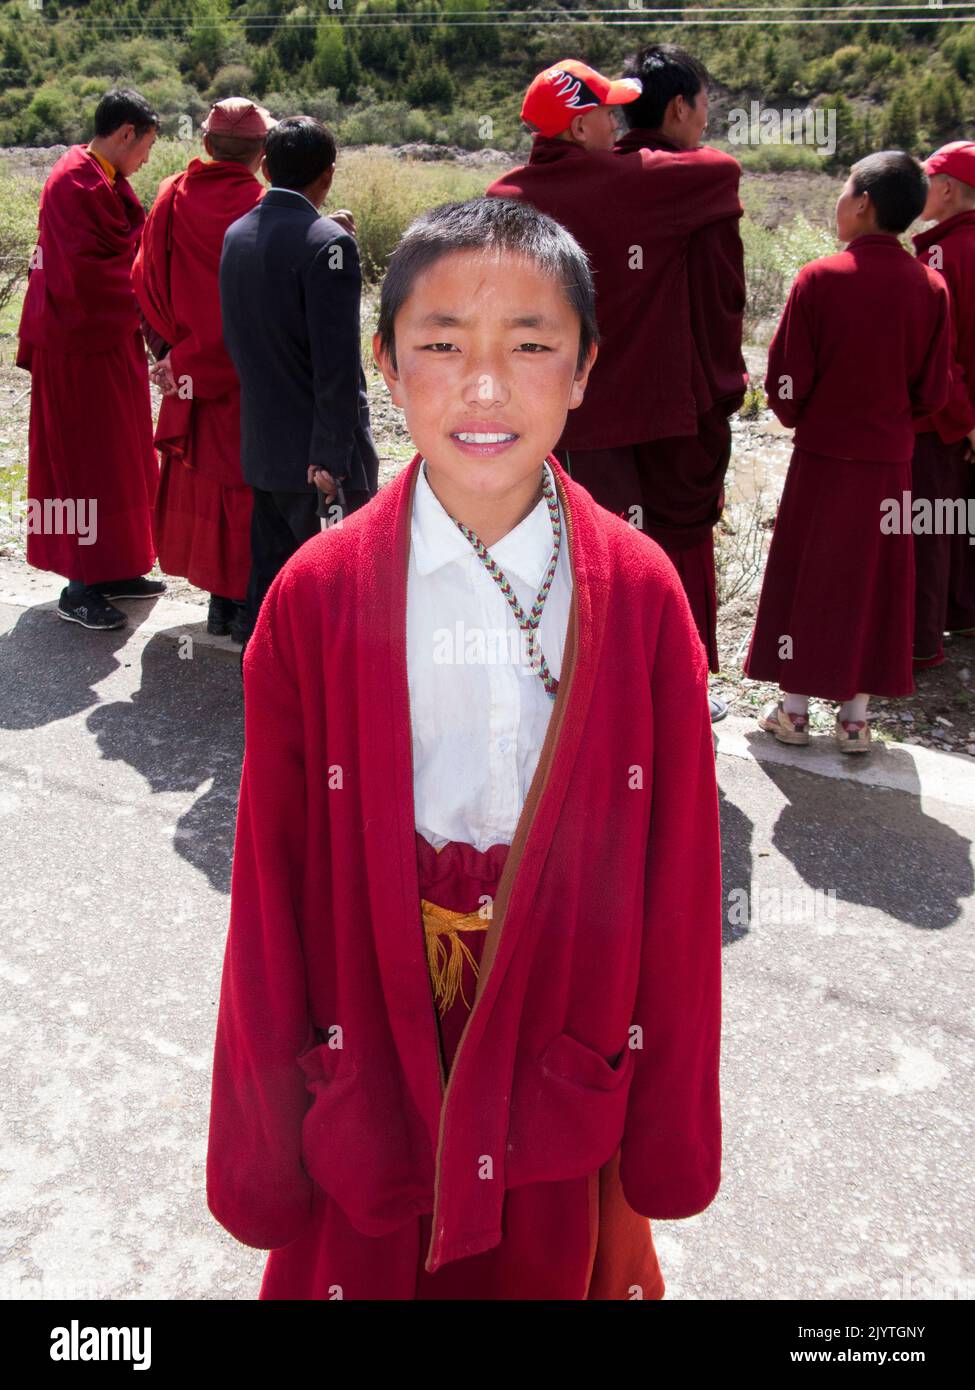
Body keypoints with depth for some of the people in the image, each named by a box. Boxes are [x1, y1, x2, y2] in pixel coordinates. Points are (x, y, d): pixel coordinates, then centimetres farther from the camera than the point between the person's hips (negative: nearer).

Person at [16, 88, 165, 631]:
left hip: (109, 343, 10)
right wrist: (144, 301, -15)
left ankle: (113, 569, 25)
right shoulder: (74, 183, -18)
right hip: (82, 352, -10)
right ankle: (81, 588, 5)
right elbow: (83, 275, -25)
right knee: (90, 464, -4)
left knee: (120, 458, 14)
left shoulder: (104, 180, 13)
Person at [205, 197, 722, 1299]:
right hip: (370, 1072, 0)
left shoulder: (642, 594, -9)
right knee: (370, 1264, 19)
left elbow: (678, 871, -4)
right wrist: (263, 1145, 1)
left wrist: (669, 1125, 2)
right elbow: (270, 874, -6)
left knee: (558, 1260, 21)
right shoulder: (315, 596, -11)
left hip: (565, 1065, 1)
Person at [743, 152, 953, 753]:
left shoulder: (819, 279, -13)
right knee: (875, 580, 11)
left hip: (822, 456, -2)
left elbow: (786, 381, -10)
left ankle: (794, 709, 17)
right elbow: (934, 392, 1)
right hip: (891, 460, 3)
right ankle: (856, 715, 18)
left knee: (805, 576, 10)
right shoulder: (930, 286, -3)